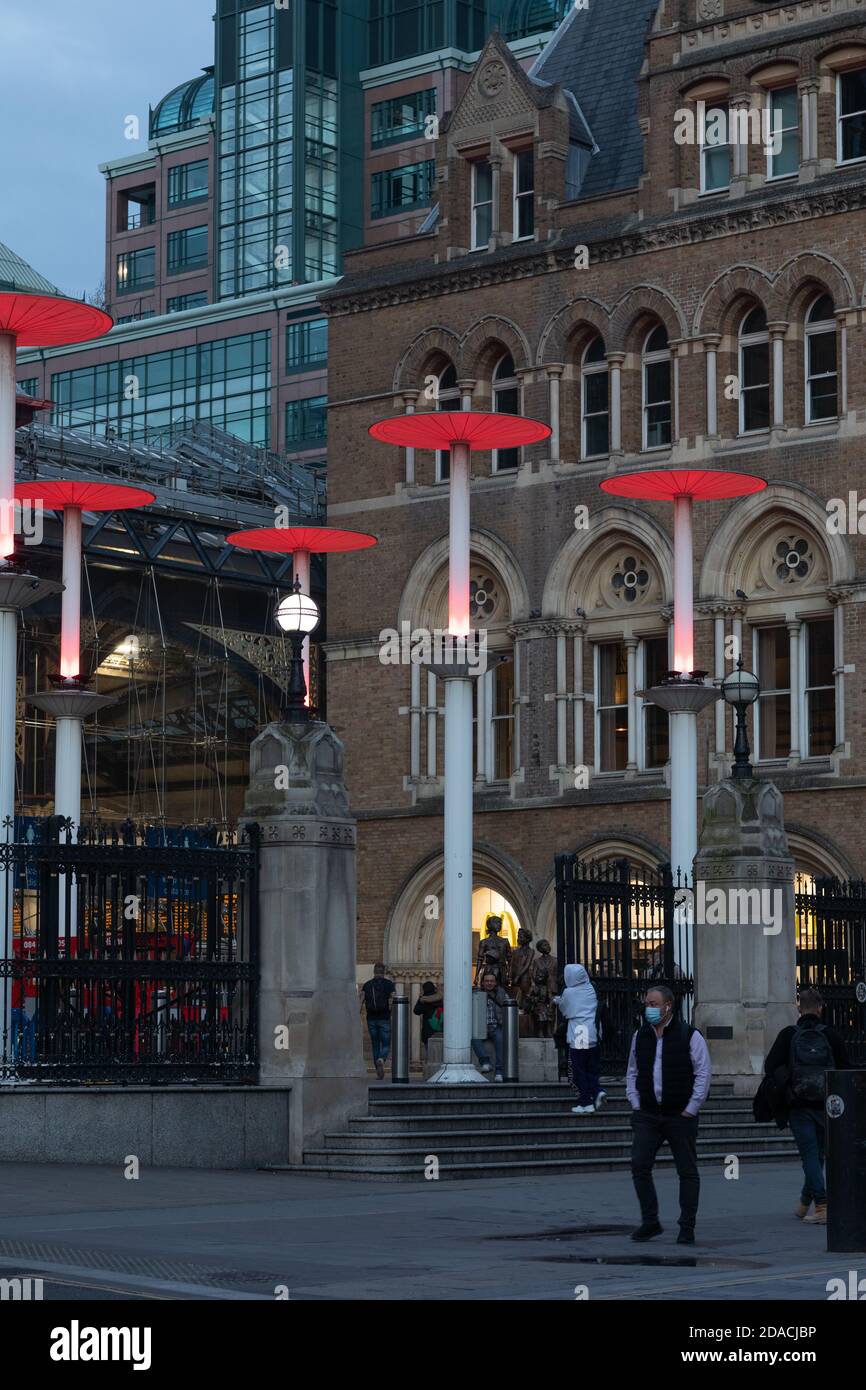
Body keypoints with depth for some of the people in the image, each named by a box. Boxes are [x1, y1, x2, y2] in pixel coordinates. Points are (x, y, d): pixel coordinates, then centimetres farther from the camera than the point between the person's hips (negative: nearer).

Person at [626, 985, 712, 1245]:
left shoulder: (689, 1036, -6)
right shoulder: (640, 1036, 9)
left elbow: (703, 1073, -7)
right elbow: (632, 1072, 18)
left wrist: (690, 1109, -10)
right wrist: (635, 1104, 6)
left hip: (680, 1115, -4)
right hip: (647, 1115, 4)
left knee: (687, 1172, 2)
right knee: (639, 1166, -7)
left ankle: (687, 1228, 10)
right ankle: (650, 1222, 3)